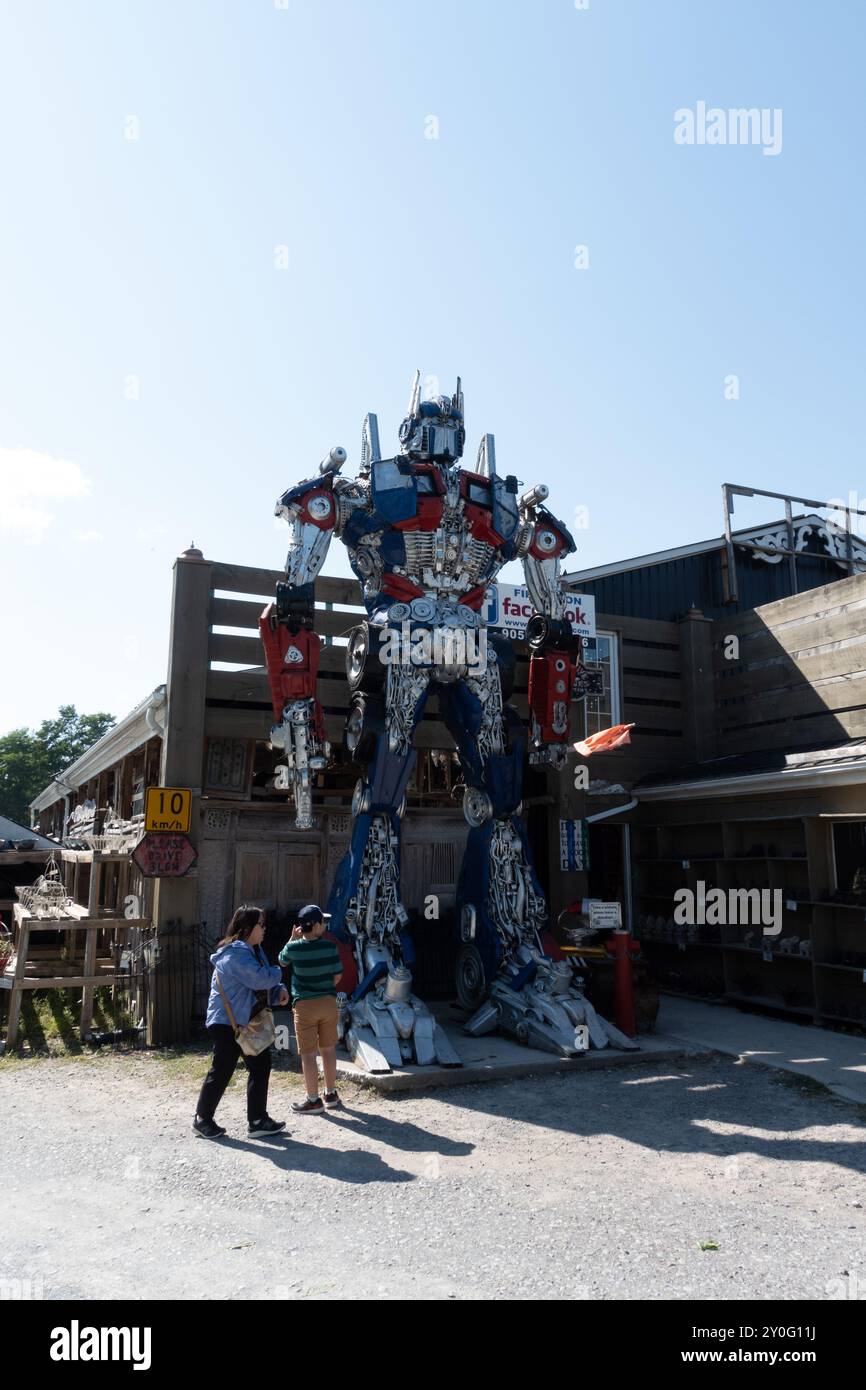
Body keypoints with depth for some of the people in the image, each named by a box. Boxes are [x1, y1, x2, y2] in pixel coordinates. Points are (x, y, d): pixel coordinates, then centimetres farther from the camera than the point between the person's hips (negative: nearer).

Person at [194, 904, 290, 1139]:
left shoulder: (253, 950, 12)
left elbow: (261, 984, 19)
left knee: (260, 1066, 9)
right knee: (222, 1071, 2)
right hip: (227, 1022, -10)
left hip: (248, 1021, 10)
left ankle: (258, 1120, 17)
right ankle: (203, 1119, 20)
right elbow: (259, 978, -31)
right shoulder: (236, 952, -21)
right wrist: (278, 973, -12)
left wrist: (278, 990, -1)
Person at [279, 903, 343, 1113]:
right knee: (328, 1050, 16)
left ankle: (313, 1100, 10)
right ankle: (331, 1094, 27)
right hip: (328, 1002, 2)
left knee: (308, 1054, 5)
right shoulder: (330, 947, -9)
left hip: (304, 1005, -2)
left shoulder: (293, 948, -12)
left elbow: (282, 961, 12)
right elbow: (337, 976, 0)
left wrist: (293, 939, 9)